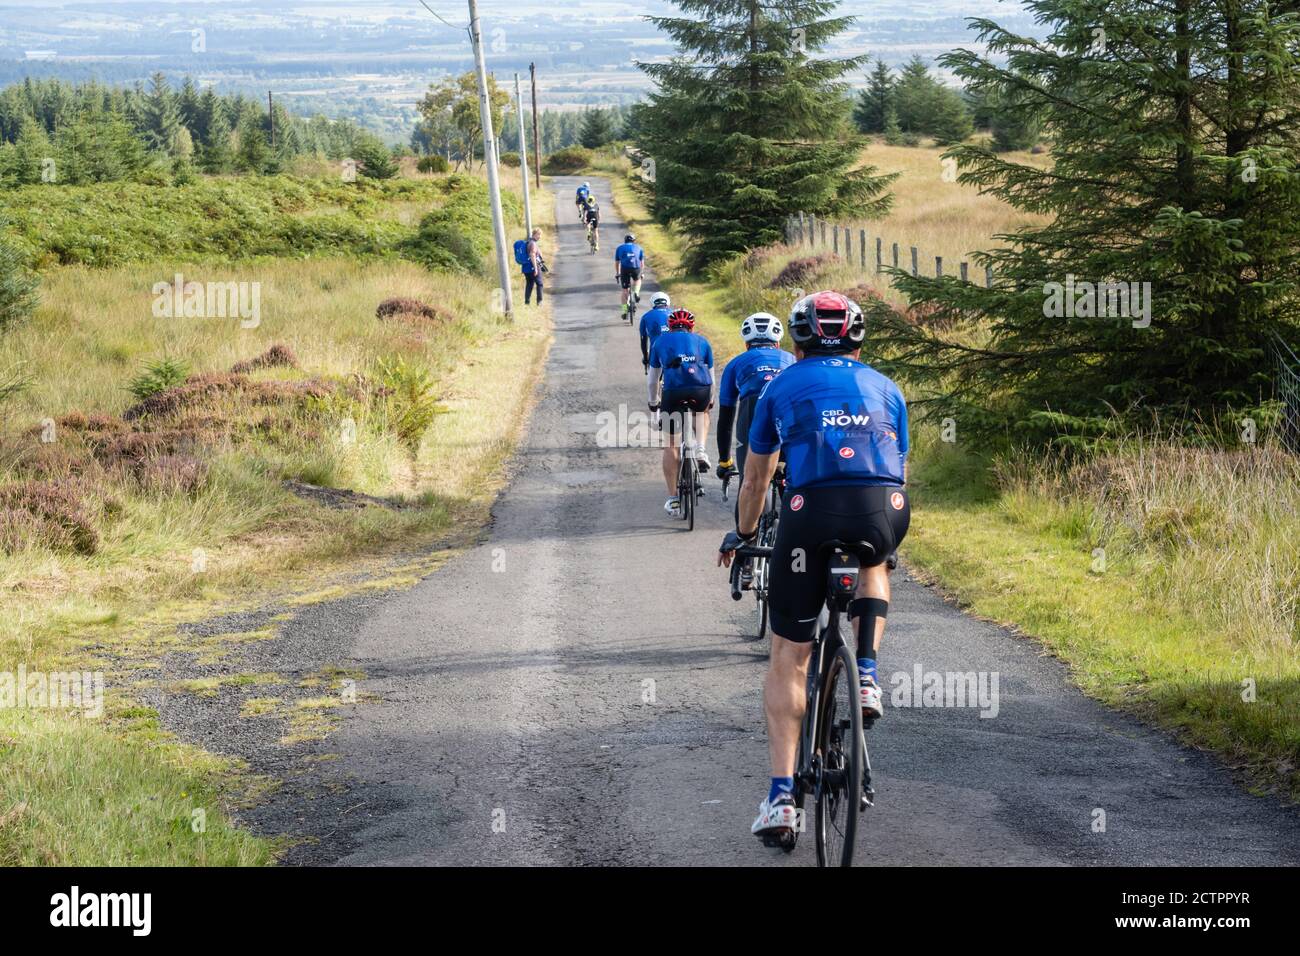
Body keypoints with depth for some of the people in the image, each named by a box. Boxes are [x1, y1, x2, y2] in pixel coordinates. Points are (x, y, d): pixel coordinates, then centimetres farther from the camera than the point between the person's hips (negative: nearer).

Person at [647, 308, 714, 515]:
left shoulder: (661, 341, 26)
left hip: (673, 391, -1)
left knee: (670, 446, 13)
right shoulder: (702, 341, 27)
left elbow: (652, 379, 32)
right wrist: (710, 401, 52)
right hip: (701, 389, 1)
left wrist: (653, 403, 48)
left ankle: (672, 499, 13)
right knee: (701, 413, 38)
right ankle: (700, 450, 13)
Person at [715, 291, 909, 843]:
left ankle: (781, 793, 2)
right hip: (885, 511, 2)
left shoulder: (782, 387, 25)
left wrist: (742, 536, 51)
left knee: (787, 657, 11)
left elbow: (755, 479, 33)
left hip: (811, 510, -2)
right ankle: (866, 675, 17)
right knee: (872, 563, 39)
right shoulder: (886, 389, 28)